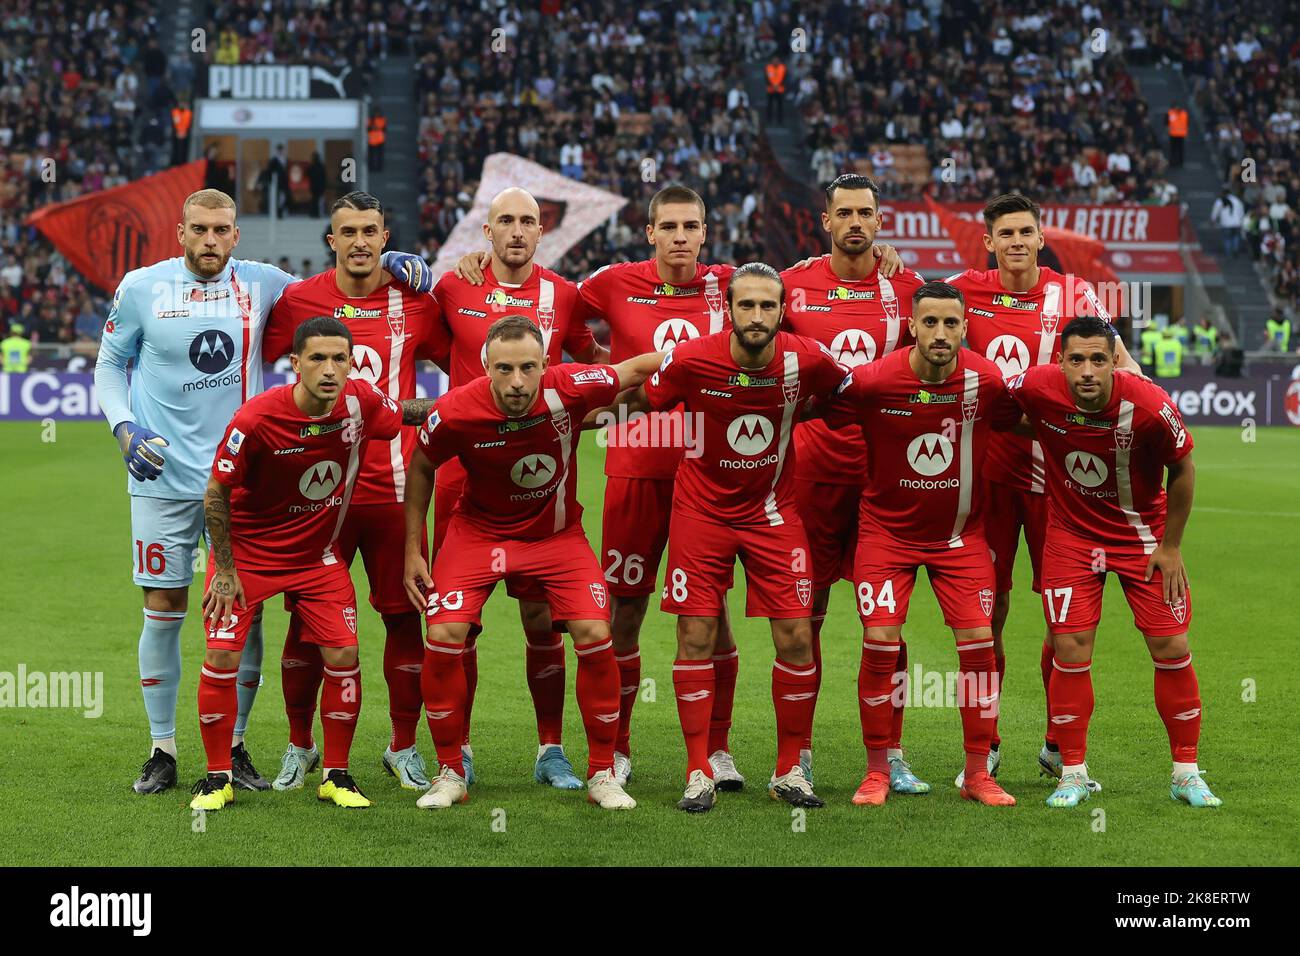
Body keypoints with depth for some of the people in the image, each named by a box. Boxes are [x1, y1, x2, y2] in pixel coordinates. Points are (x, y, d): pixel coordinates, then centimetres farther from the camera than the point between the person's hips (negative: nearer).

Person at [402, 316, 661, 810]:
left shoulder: (570, 388, -27)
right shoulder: (455, 412, -26)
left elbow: (642, 367, -9)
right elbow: (421, 467, -4)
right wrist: (412, 550, -3)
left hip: (557, 532, 0)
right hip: (478, 531, 0)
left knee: (595, 638, -13)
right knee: (443, 639, -15)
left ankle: (602, 774, 5)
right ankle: (450, 775, 4)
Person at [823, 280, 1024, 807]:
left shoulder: (988, 380, -13)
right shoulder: (871, 381, -18)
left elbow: (1021, 421, 8)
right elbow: (819, 413, -3)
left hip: (961, 532, 2)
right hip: (886, 529, -1)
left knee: (978, 641, -6)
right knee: (880, 642, -10)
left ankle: (978, 774, 7)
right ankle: (877, 772, 5)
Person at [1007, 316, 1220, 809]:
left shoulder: (1150, 406, -26)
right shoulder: (1035, 389, -23)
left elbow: (1182, 471, -9)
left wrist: (1170, 546, -5)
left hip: (1143, 534, -1)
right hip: (1071, 534, 1)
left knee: (1171, 647, 0)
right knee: (1070, 649, -4)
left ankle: (1186, 773, 13)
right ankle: (1073, 774, 10)